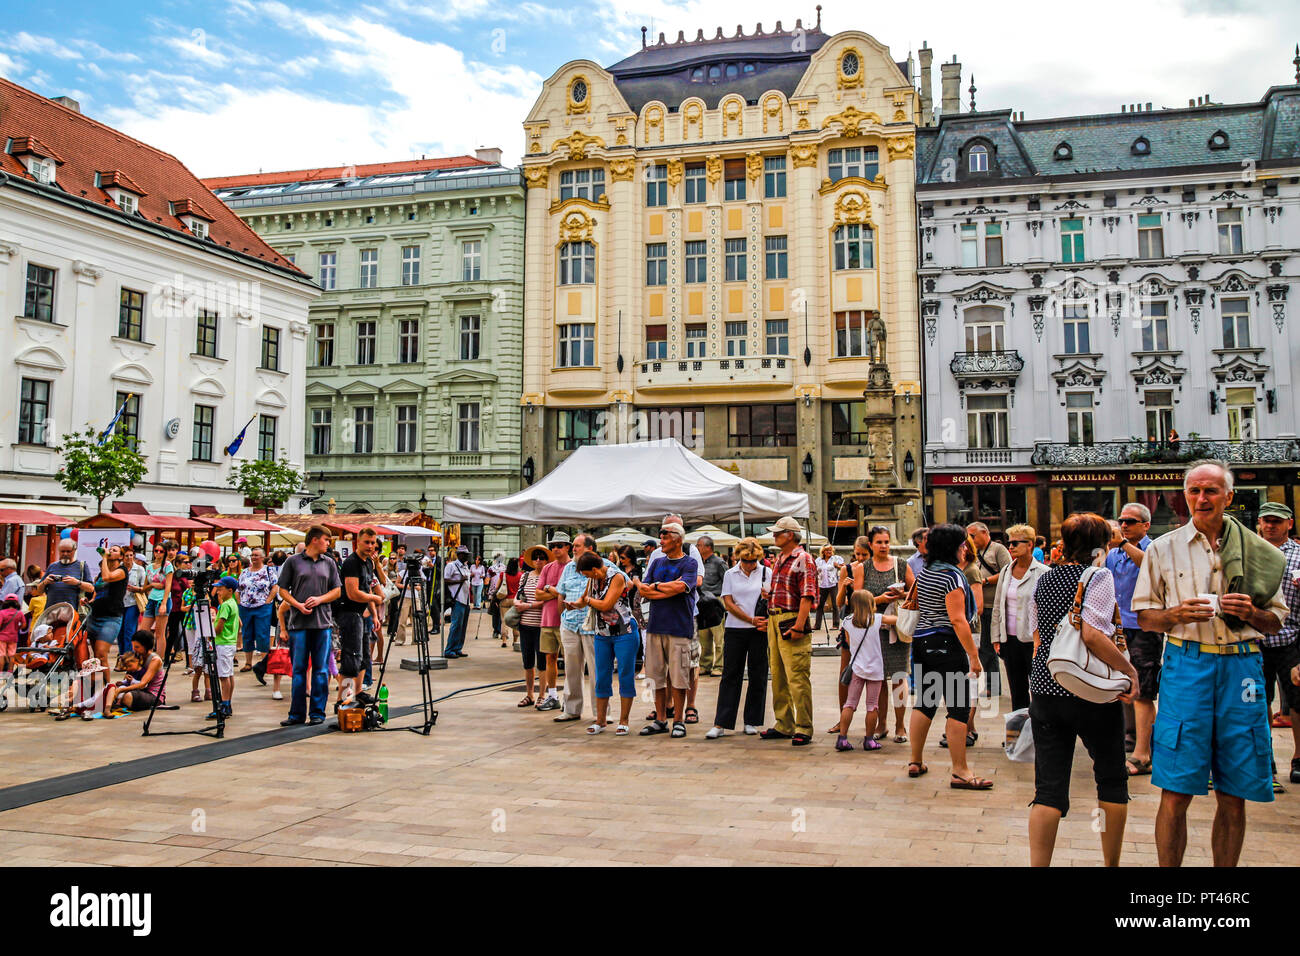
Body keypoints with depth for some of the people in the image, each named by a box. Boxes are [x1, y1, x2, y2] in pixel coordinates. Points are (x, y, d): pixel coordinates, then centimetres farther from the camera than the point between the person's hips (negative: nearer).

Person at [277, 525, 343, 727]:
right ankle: (297, 713, 10)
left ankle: (318, 713, 10)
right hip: (298, 622, -2)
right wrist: (298, 605, -10)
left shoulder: (328, 563, 12)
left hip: (323, 622, 2)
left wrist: (319, 599, -6)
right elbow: (283, 590, 5)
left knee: (320, 670, 3)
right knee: (298, 669, 3)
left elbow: (337, 590, 12)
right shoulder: (293, 562, 4)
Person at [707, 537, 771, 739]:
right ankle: (721, 724, -1)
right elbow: (729, 603, -1)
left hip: (760, 631, 0)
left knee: (758, 676, 4)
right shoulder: (730, 574, 6)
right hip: (735, 629, 0)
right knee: (730, 675, -1)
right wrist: (751, 620, -10)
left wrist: (767, 620, -13)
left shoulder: (766, 573, 6)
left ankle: (751, 722, 14)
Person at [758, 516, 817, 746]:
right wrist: (768, 619, 16)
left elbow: (807, 596, -15)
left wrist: (798, 625, -21)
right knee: (778, 677, 12)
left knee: (797, 678, -8)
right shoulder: (779, 559, 19)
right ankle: (784, 725, 21)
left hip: (792, 622, -9)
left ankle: (804, 729, -1)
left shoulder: (803, 559, -8)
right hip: (774, 621, 9)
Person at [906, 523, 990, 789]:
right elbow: (957, 619, -19)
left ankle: (916, 762, 21)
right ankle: (960, 771, 0)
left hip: (921, 642, 9)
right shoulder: (952, 575, -15)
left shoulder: (923, 573, 10)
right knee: (959, 707, -3)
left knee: (925, 703, 15)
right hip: (946, 645, -9)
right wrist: (973, 655, -16)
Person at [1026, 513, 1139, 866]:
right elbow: (1091, 634, -20)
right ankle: (1111, 863, 25)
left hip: (1045, 690, 5)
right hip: (1091, 693, -5)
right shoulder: (1099, 576, -9)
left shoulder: (1044, 579, 10)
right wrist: (1130, 670, -12)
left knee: (1049, 787, 4)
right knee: (1112, 781, 15)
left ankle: (1038, 863, -2)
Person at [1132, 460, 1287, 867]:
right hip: (1186, 665, -1)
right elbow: (1144, 618, 8)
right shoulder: (1164, 548, 7)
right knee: (1176, 792, -3)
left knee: (1234, 797, 6)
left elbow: (1275, 622, 13)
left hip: (1242, 666, 2)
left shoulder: (1257, 551, 10)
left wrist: (1250, 612, -8)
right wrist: (1176, 614, -12)